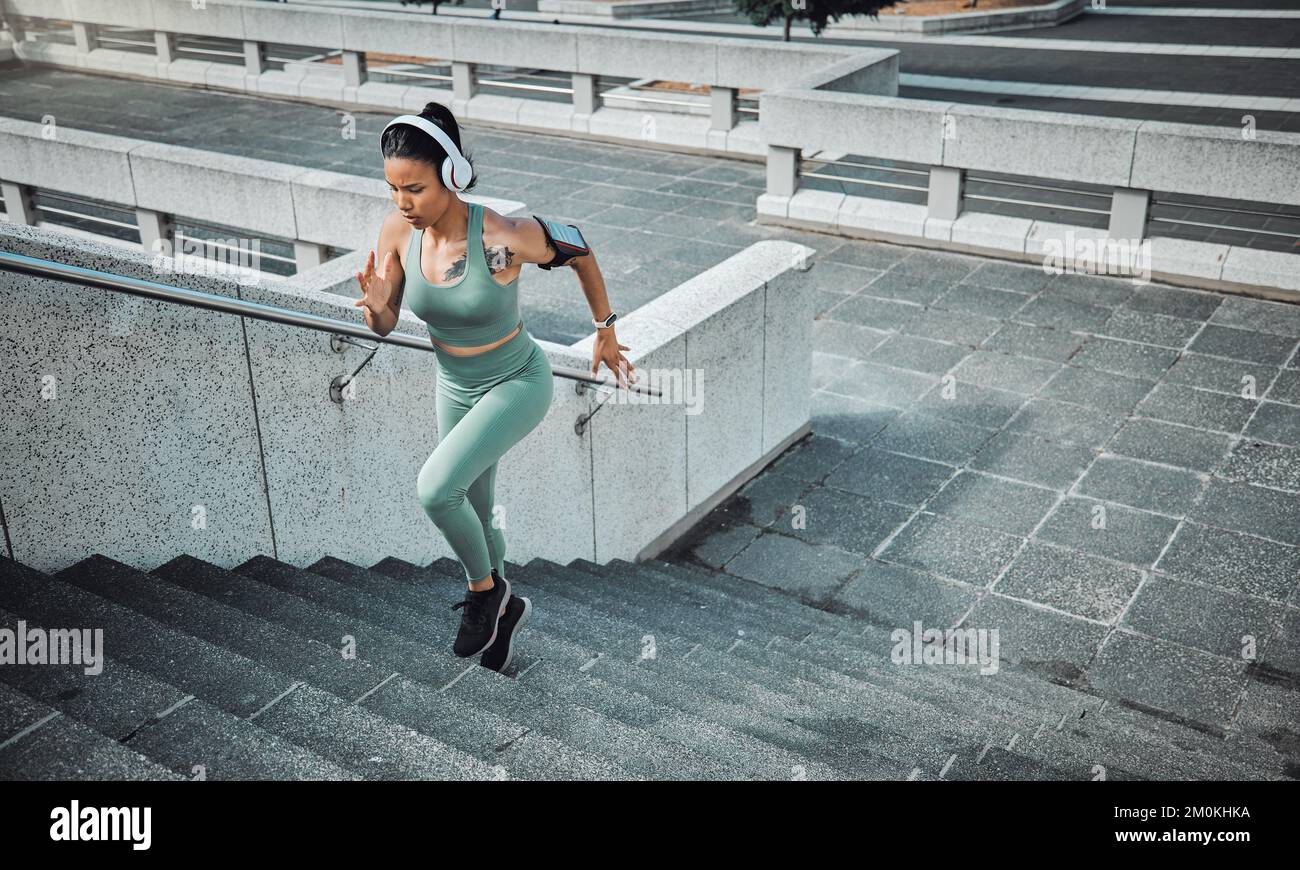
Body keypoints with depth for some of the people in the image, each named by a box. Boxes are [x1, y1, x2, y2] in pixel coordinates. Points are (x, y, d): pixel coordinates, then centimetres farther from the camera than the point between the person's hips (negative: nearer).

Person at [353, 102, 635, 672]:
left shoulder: (503, 238, -30)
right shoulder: (398, 231, -15)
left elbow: (580, 251, -11)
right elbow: (385, 326, -4)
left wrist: (605, 331, 0)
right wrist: (376, 307, -29)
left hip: (518, 384, -6)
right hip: (455, 387, 6)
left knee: (435, 488, -24)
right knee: (473, 515, 19)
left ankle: (484, 589, 4)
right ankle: (504, 607, 47)